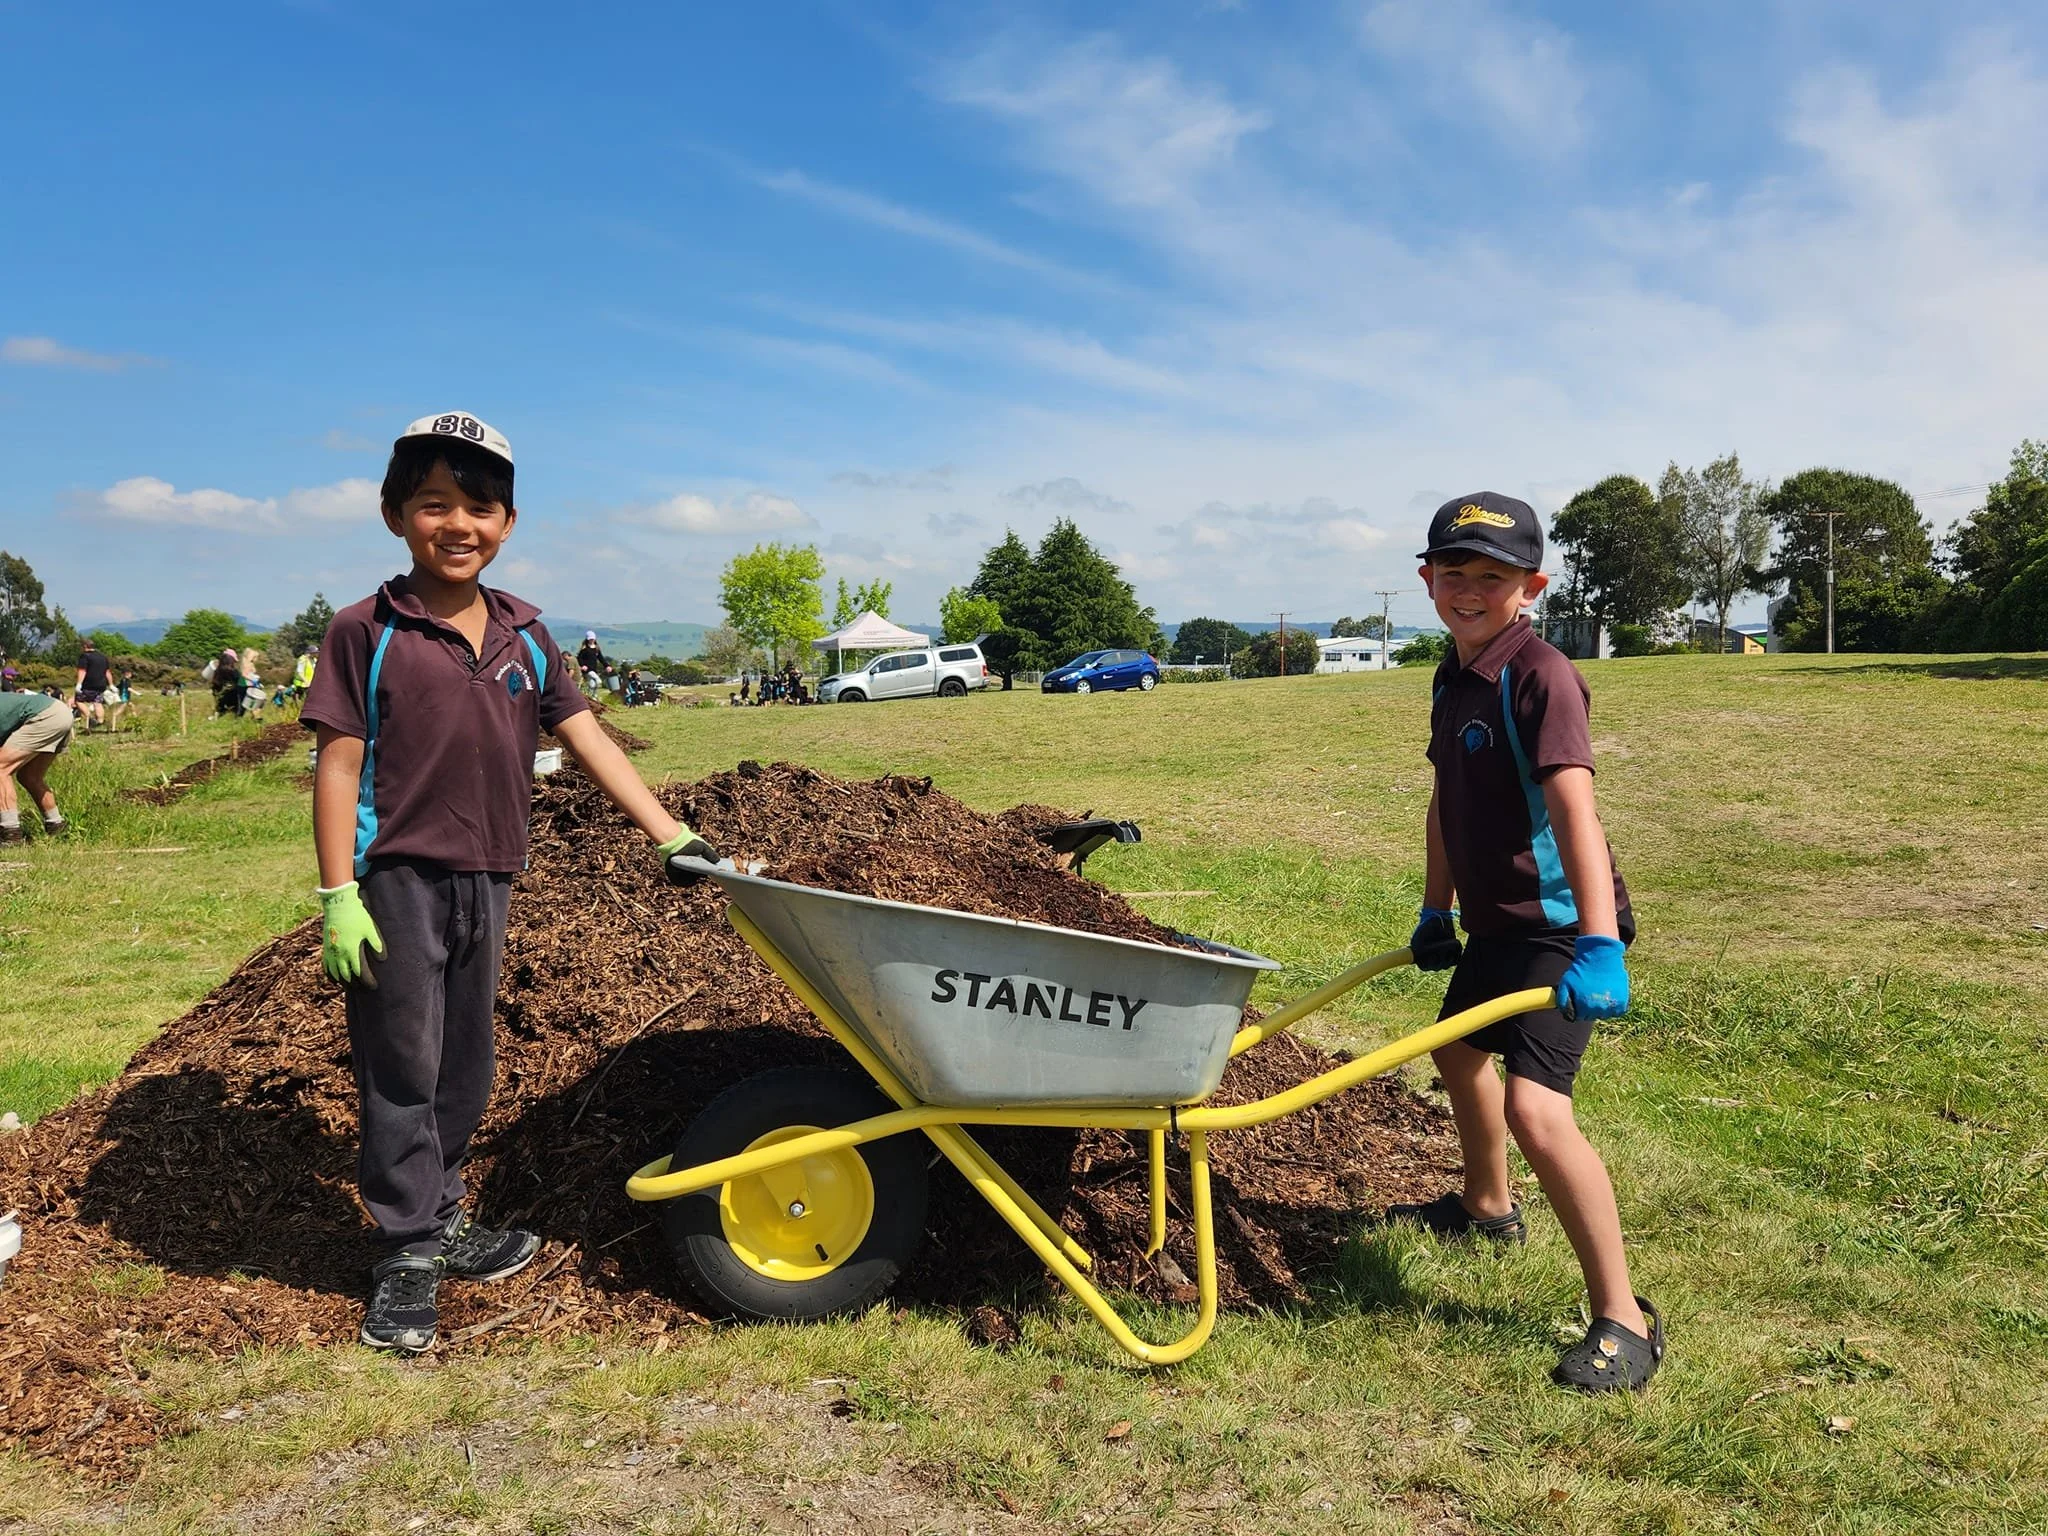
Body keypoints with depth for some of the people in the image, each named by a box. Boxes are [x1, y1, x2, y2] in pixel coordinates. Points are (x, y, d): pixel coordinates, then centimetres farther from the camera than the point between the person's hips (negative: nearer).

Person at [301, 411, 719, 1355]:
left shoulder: (522, 634, 8)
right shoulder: (366, 632, -6)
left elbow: (588, 741, 7)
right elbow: (339, 764, -7)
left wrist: (673, 837, 2)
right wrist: (338, 898, -12)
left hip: (486, 880, 5)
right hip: (397, 878, -5)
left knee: (465, 1068, 16)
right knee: (401, 1068, 3)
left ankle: (438, 1216, 33)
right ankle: (408, 1251, 16)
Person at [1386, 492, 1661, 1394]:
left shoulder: (1539, 677, -20)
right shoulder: (1453, 679, 7)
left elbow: (1573, 807, -32)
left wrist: (1598, 943, -40)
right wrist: (1436, 912, 18)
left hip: (1558, 925, -10)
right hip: (1493, 921, 10)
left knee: (1535, 1108, -22)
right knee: (1459, 1051, 28)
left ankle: (1623, 1318, -7)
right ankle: (1485, 1207, 55)